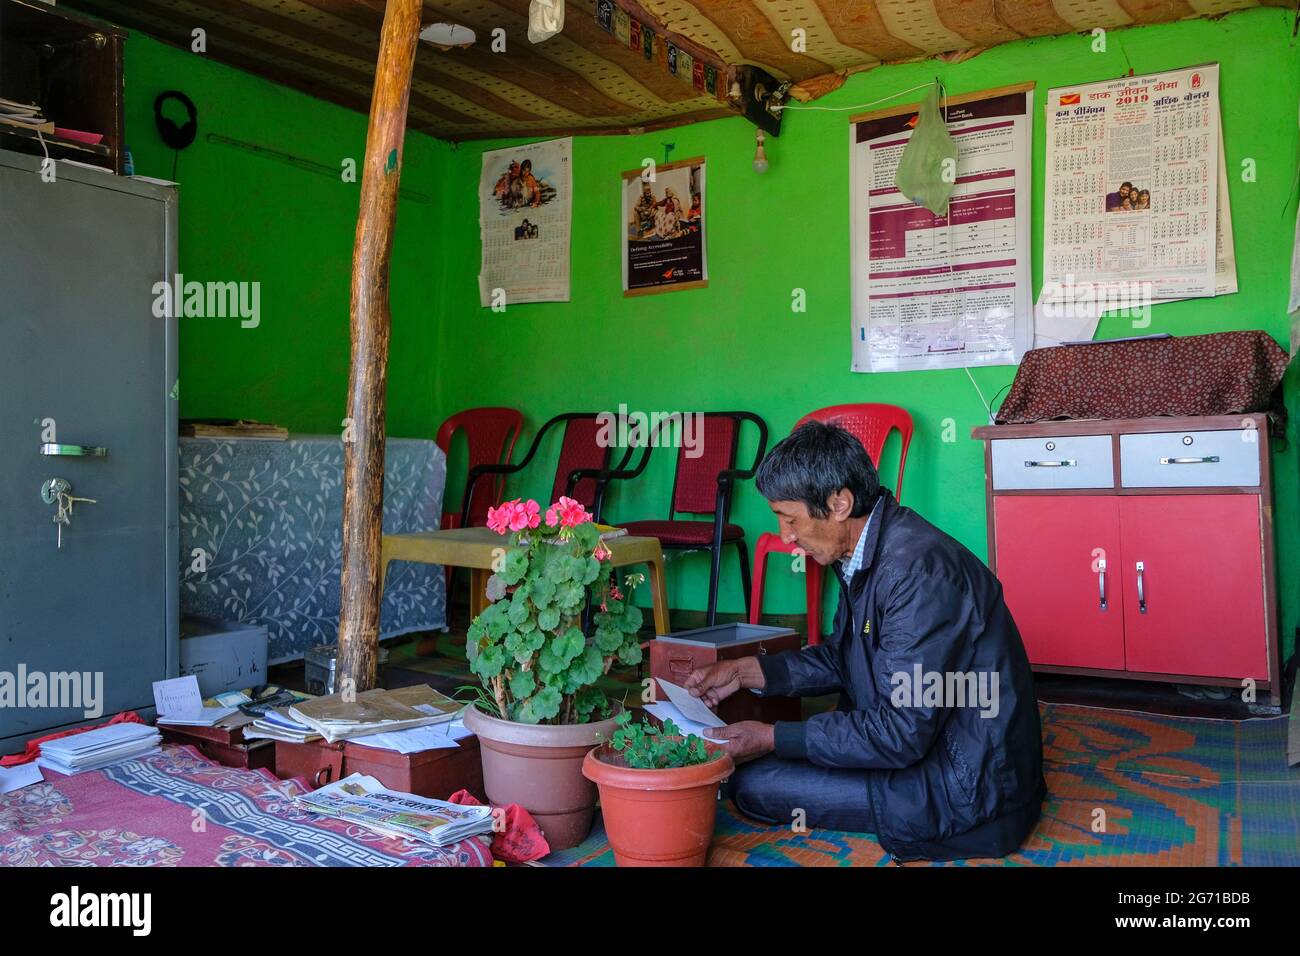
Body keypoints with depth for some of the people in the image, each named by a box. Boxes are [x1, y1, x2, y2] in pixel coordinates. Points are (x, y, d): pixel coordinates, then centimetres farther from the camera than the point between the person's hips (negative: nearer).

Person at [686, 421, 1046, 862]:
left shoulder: (918, 569, -28)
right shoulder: (862, 553, 2)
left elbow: (903, 734, -26)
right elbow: (840, 658, 16)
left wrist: (773, 739, -19)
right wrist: (746, 672, 6)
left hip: (966, 790, -9)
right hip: (917, 738, 9)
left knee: (752, 782, -11)